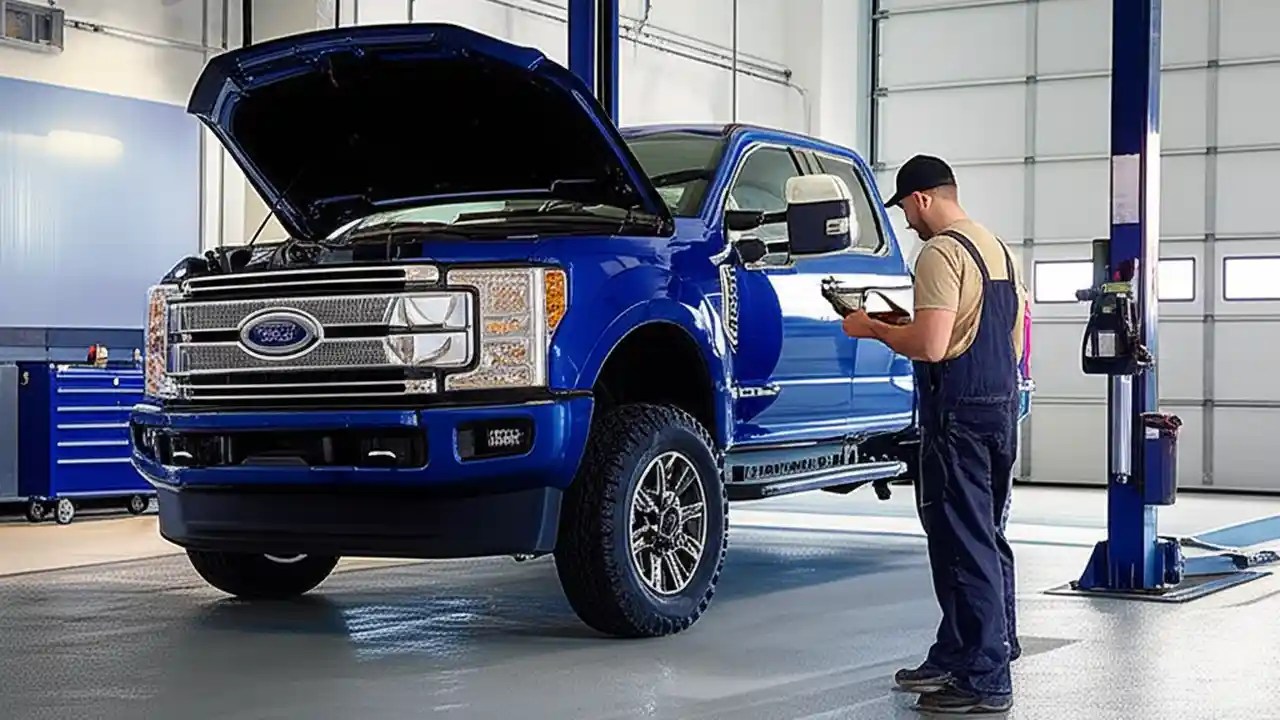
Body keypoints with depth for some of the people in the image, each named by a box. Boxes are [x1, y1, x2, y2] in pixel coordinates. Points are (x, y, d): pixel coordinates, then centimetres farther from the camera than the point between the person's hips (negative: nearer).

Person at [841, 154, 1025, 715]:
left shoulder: (941, 253, -14)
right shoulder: (998, 248, 15)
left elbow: (930, 346, -22)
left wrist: (873, 329, -5)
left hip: (958, 414, -10)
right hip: (1003, 405, 10)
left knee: (964, 545, -7)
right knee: (987, 539, 14)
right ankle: (957, 657, 23)